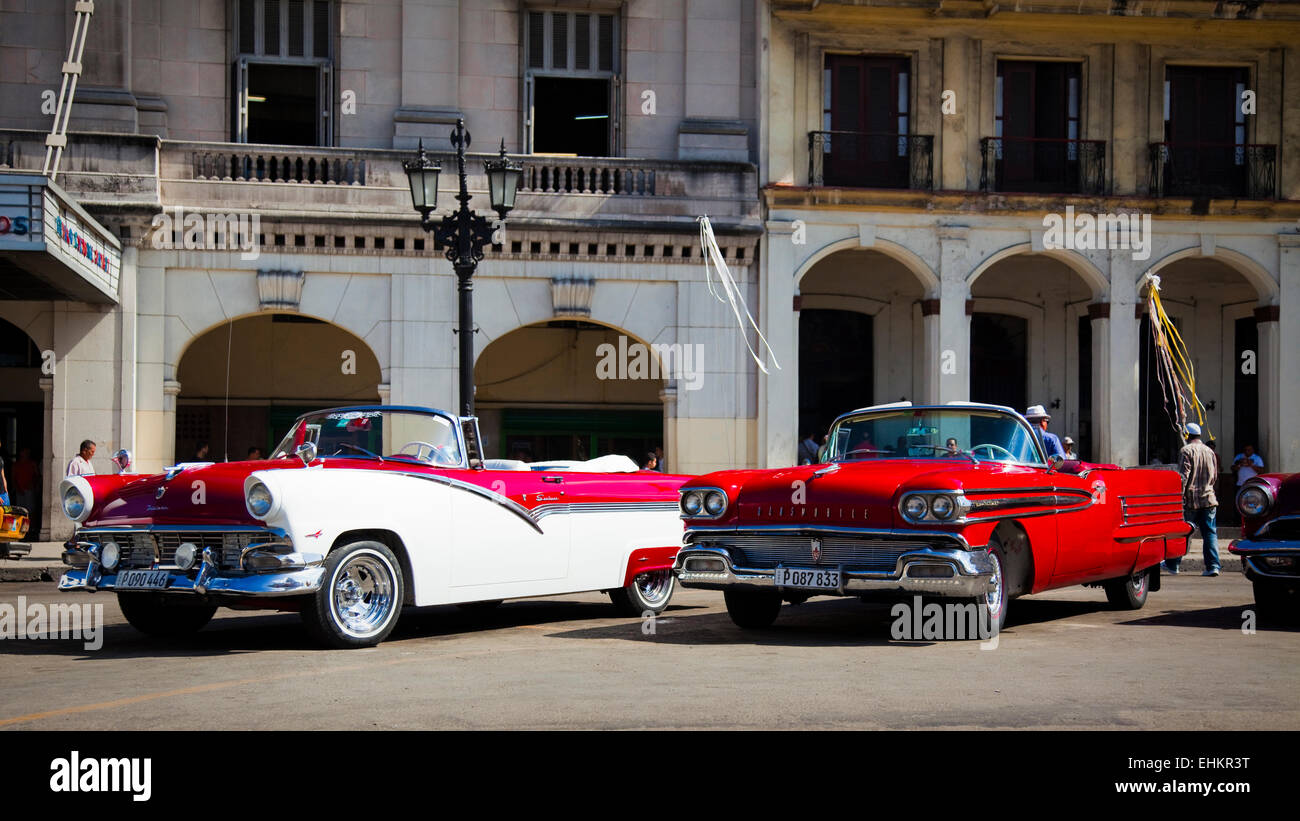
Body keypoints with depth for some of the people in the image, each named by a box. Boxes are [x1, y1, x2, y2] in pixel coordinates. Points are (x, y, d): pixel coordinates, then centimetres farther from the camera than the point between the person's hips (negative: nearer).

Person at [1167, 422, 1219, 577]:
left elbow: (1183, 476, -13)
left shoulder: (1186, 451, -7)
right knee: (1210, 532, 3)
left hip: (1191, 500, -5)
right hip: (1209, 499, 5)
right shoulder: (1210, 452, 13)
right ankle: (1213, 566, -6)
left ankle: (1172, 564, 14)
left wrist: (1179, 497, -13)